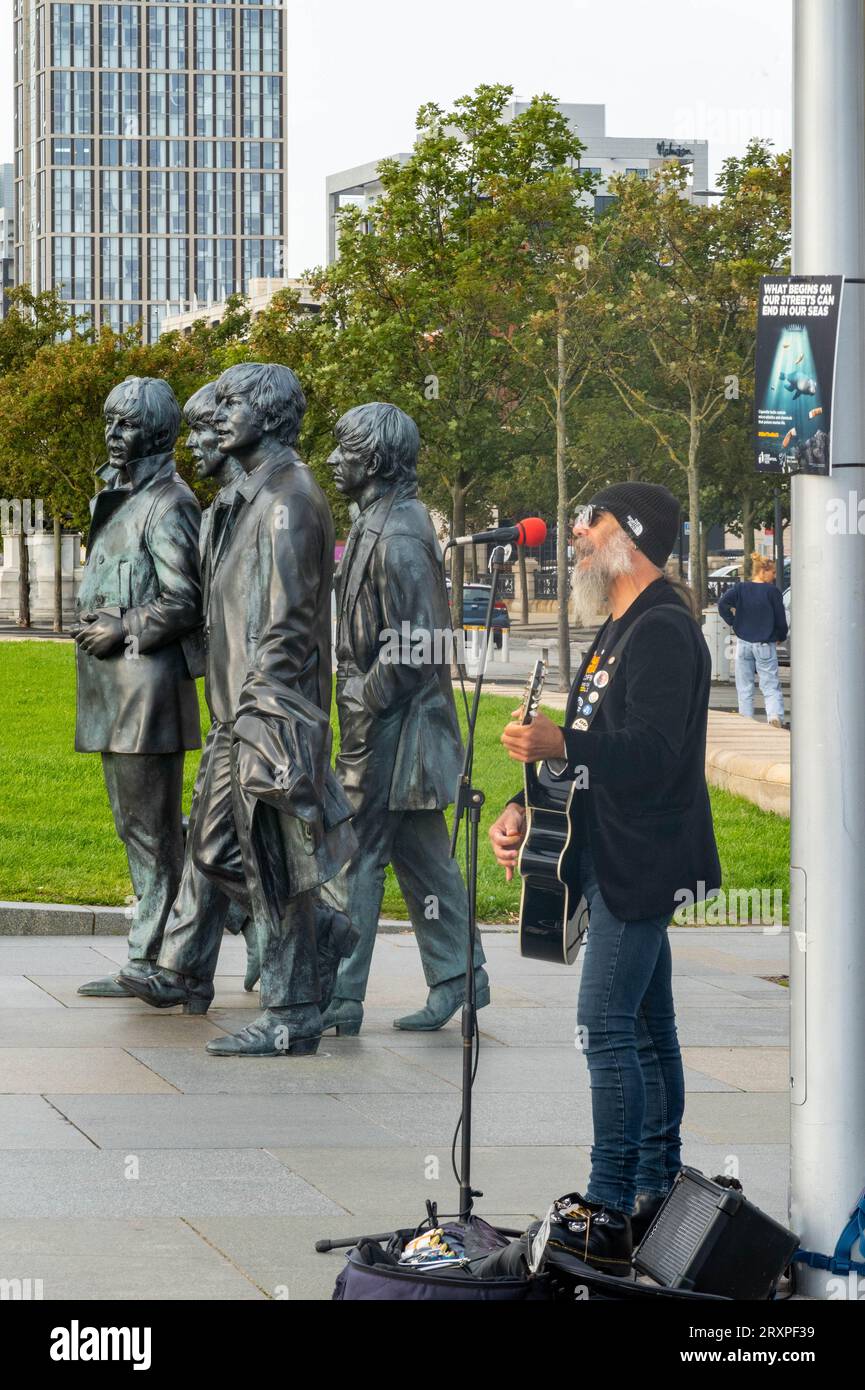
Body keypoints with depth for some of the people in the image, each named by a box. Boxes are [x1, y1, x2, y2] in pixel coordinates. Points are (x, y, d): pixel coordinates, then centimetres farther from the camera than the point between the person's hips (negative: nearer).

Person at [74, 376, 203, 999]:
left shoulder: (168, 504, -11)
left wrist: (123, 631, -13)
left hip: (148, 684, -10)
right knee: (137, 820, 12)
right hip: (113, 688, 10)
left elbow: (185, 601, -15)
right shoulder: (116, 497, 18)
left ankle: (147, 962, -4)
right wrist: (95, 621, 12)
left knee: (151, 824, -6)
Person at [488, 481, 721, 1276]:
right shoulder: (621, 631, 18)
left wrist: (560, 746, -34)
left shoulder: (664, 631, -16)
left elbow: (654, 754, -26)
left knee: (607, 1029, -13)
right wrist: (525, 808, 11)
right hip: (621, 861, 11)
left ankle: (607, 1218, -14)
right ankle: (656, 1195, 20)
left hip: (641, 865, -11)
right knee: (646, 1030, 14)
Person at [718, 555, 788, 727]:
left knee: (744, 688, 11)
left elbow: (723, 603, -13)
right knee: (771, 686, -1)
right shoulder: (772, 591, -7)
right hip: (765, 645, -2)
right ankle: (775, 715, -23)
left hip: (743, 643, 2)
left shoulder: (740, 588, 1)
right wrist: (781, 636, 16)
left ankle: (746, 718, 9)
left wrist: (732, 622, 1)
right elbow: (781, 619, -3)